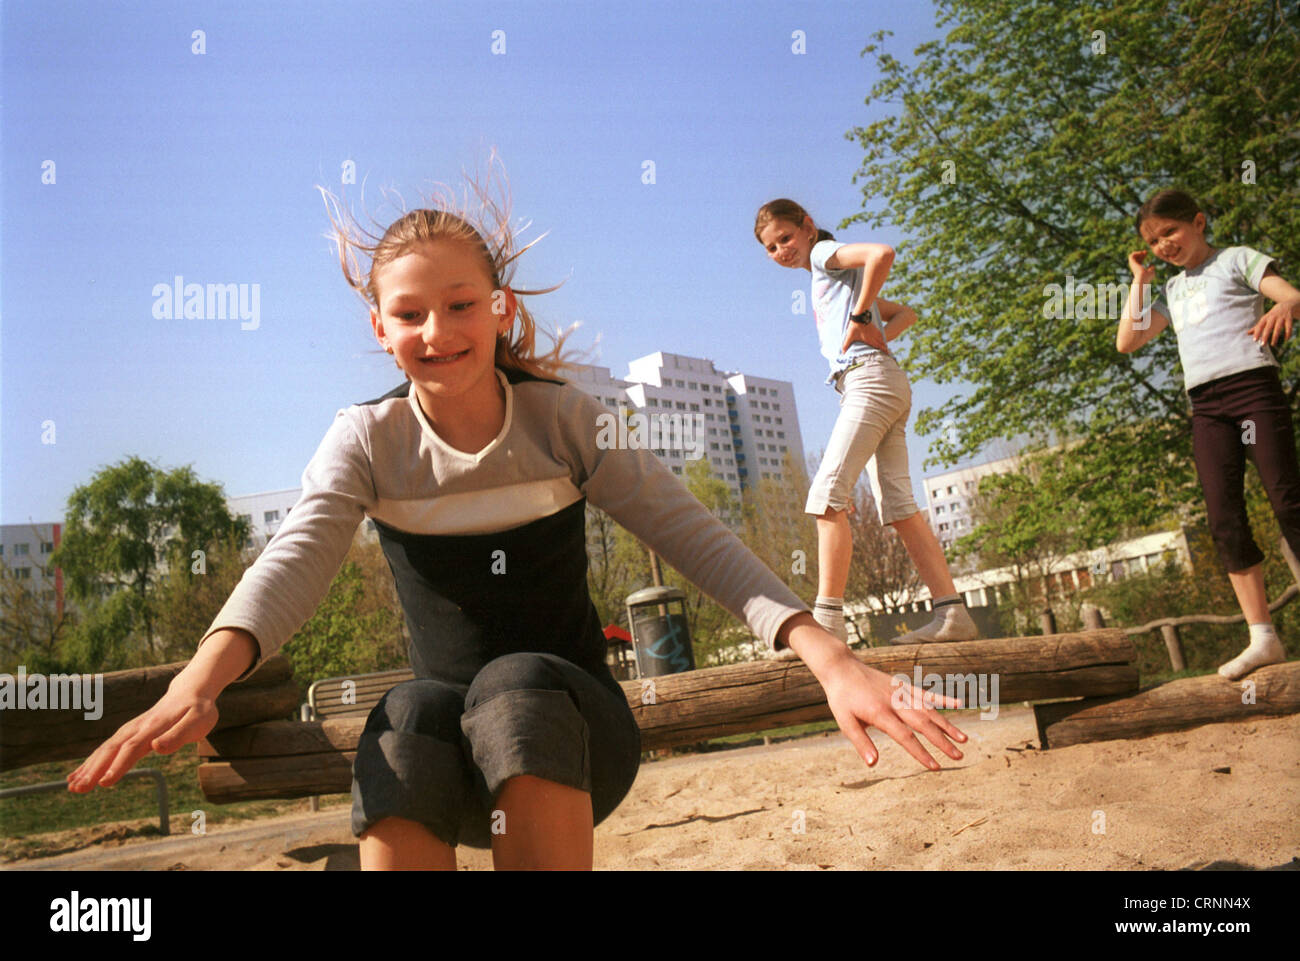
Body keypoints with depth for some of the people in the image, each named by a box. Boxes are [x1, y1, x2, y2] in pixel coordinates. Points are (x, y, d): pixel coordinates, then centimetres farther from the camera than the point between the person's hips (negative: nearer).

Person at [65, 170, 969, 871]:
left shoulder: (564, 419, -4)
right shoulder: (367, 441, -2)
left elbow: (695, 535, -13)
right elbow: (295, 559, -19)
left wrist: (829, 656, -29)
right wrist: (199, 681, -41)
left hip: (573, 730, 0)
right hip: (450, 760, 1)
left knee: (517, 684, -34)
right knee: (406, 716, -33)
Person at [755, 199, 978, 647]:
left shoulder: (825, 253, 5)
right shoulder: (828, 280, 30)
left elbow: (882, 253, -17)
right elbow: (906, 313, 32)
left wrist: (860, 318, -12)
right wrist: (880, 335, 14)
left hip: (869, 377, -10)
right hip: (886, 389, 10)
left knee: (827, 494, -16)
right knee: (898, 504, 2)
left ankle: (828, 618, -21)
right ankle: (952, 614, -2)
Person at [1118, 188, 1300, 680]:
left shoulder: (1236, 259, 8)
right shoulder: (1172, 291, 22)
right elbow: (1127, 342, 15)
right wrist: (1139, 281, 15)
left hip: (1252, 383, -5)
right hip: (1205, 404, 5)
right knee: (1224, 520, -4)